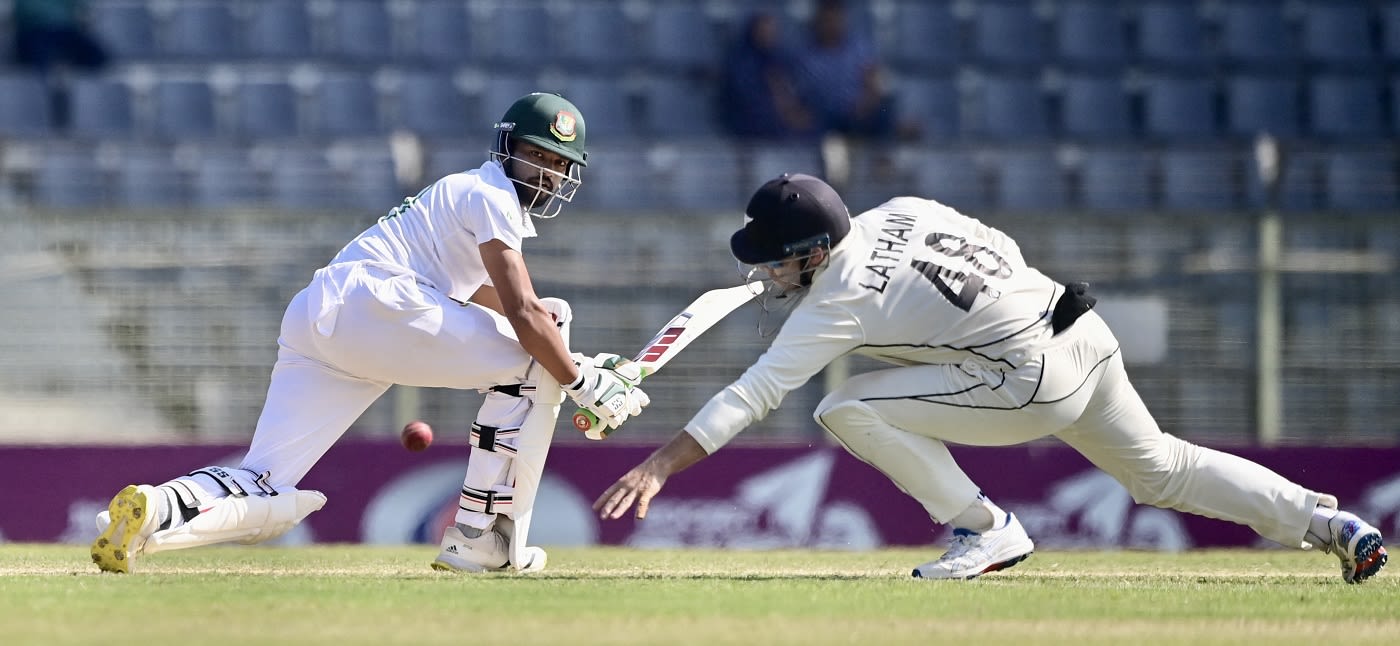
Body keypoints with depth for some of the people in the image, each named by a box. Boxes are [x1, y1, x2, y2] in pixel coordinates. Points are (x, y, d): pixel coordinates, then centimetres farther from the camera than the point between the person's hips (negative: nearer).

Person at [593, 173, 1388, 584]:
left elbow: (755, 392, -19)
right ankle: (1322, 518, 23)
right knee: (1158, 468, 27)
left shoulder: (841, 301, -14)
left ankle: (986, 530, -6)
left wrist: (662, 464, -21)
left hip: (1036, 382, -9)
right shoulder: (898, 214, 7)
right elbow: (1002, 248, 16)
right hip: (1088, 332, 9)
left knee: (851, 409, -11)